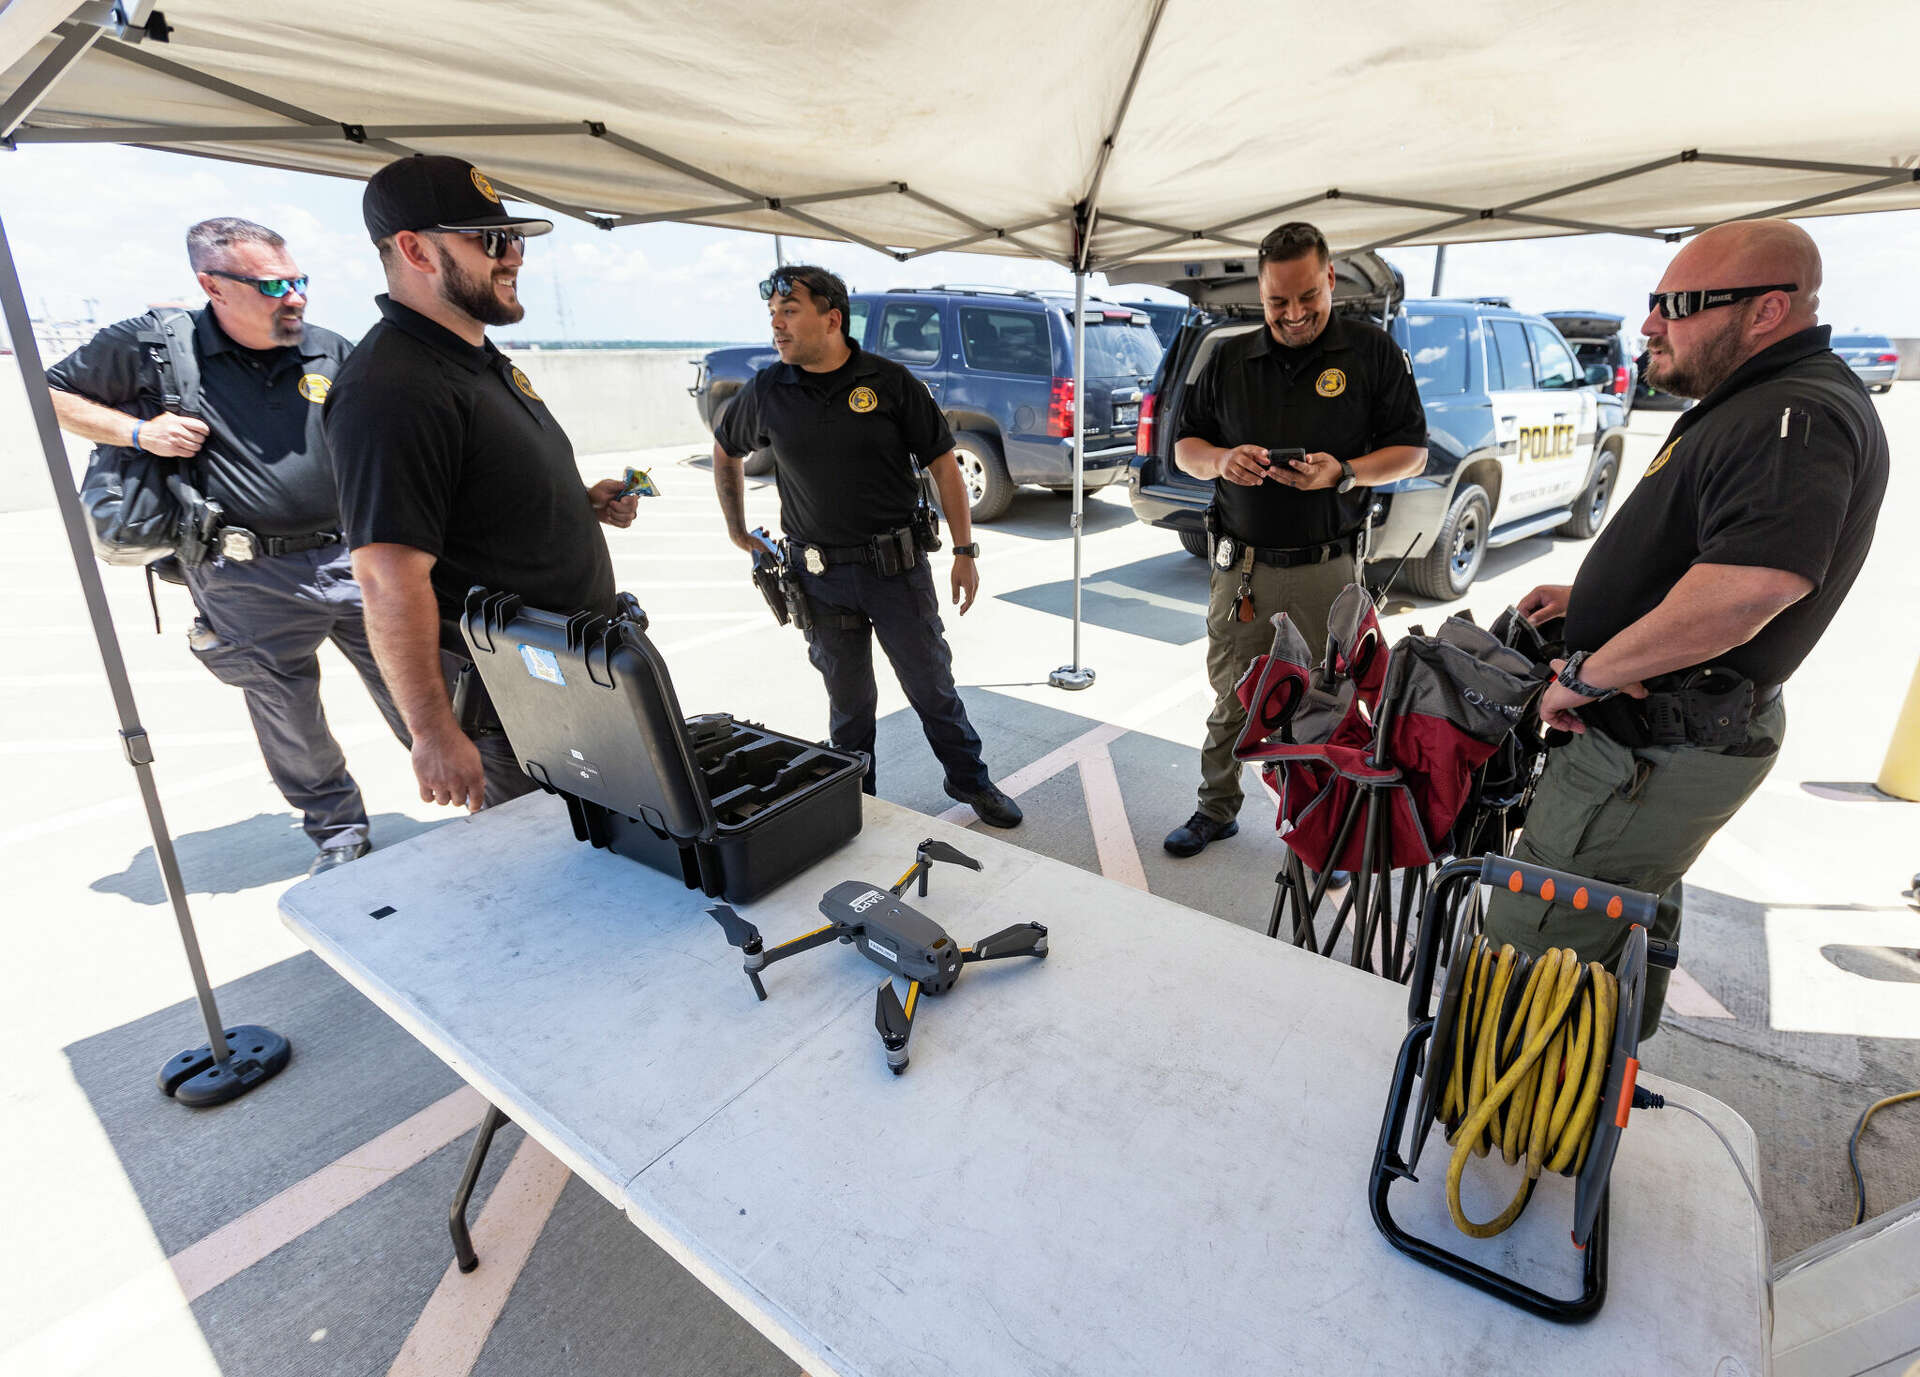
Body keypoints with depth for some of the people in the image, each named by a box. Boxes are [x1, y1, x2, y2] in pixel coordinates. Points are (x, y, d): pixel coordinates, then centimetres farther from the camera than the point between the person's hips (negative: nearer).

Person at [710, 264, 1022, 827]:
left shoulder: (890, 382, -5)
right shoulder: (766, 391, 2)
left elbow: (943, 465, -2)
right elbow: (726, 450, 20)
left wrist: (965, 551, -4)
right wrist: (737, 531, 18)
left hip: (897, 567, -1)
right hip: (821, 578, 2)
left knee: (933, 685, 9)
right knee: (848, 700, 12)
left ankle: (969, 779, 29)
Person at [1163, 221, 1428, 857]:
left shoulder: (1373, 352, 3)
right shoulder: (1229, 359, 10)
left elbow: (1412, 451, 4)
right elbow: (1185, 446, 12)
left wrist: (1345, 473, -15)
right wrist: (1221, 460, -11)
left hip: (1328, 570, -1)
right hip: (1241, 566, 2)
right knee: (1232, 698, 9)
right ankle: (1216, 809, 28)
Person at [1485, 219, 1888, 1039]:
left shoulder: (1798, 416, -21)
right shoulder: (1758, 407, 16)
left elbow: (1753, 583, -37)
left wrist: (1588, 674, -27)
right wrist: (1586, 599, 20)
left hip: (1652, 753, -12)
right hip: (1663, 738, 12)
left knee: (1525, 952, -5)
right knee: (1637, 917, 26)